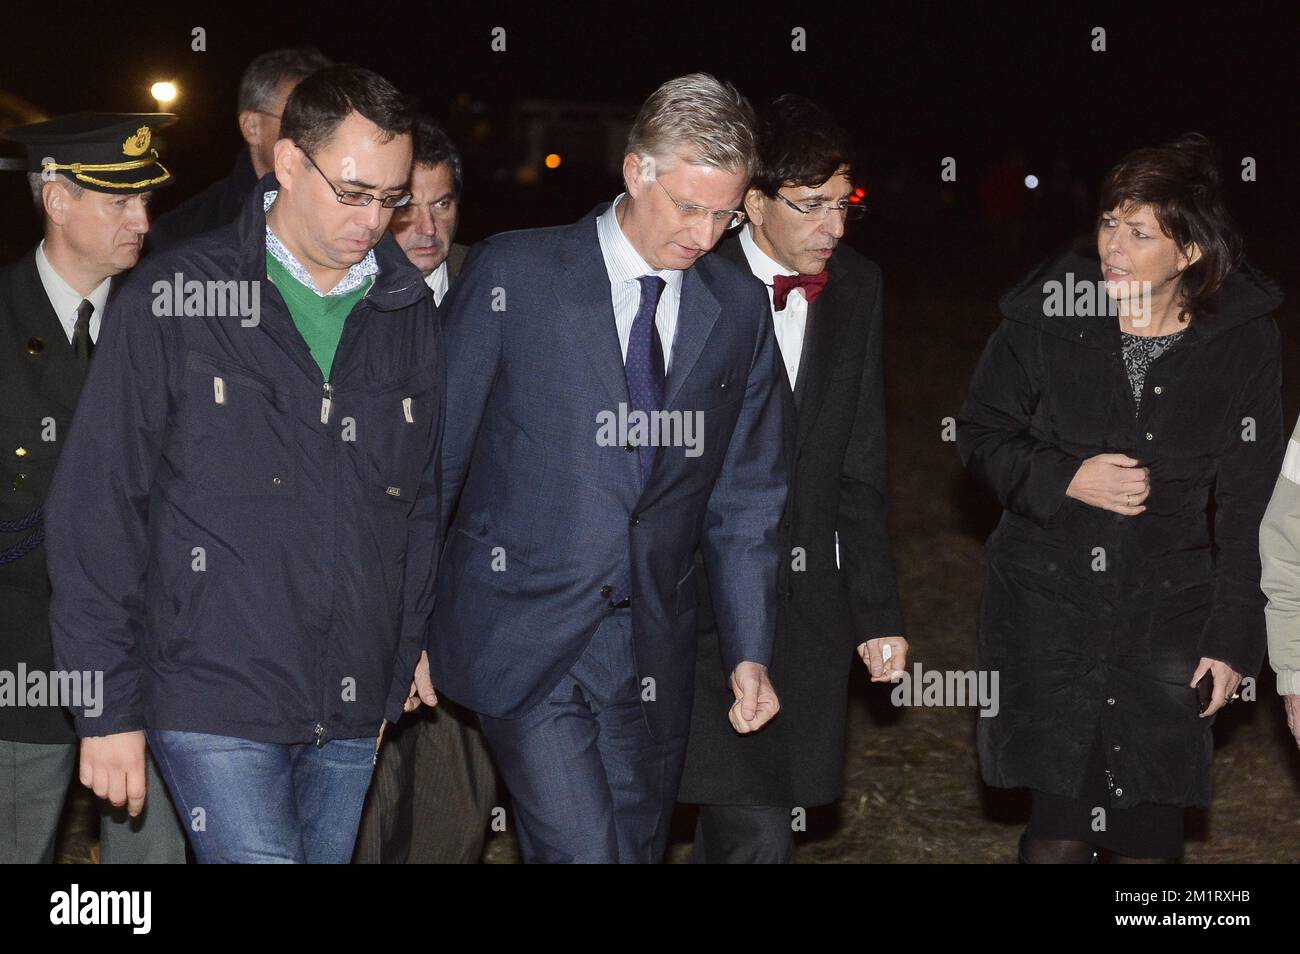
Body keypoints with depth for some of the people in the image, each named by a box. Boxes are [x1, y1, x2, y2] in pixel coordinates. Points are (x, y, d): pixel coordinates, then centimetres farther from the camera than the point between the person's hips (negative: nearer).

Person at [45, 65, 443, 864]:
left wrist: (405, 659, 13)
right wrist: (110, 706, -6)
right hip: (216, 702, -5)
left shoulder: (408, 315, 9)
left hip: (351, 710, 5)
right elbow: (97, 506, -5)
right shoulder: (172, 301, -5)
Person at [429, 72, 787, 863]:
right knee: (585, 854, -16)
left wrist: (750, 651, 3)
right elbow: (434, 457, -1)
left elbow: (745, 500, 11)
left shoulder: (739, 308, 7)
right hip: (524, 641, -4)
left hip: (654, 661, 4)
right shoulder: (514, 274, -5)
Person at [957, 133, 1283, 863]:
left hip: (1169, 611, 0)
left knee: (1150, 830, 3)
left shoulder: (1243, 339, -5)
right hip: (1049, 603, 0)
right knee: (1061, 824, 0)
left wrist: (1232, 636, -2)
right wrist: (1067, 479, -13)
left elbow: (1248, 504, -1)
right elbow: (982, 435, 5)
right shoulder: (1046, 313, -6)